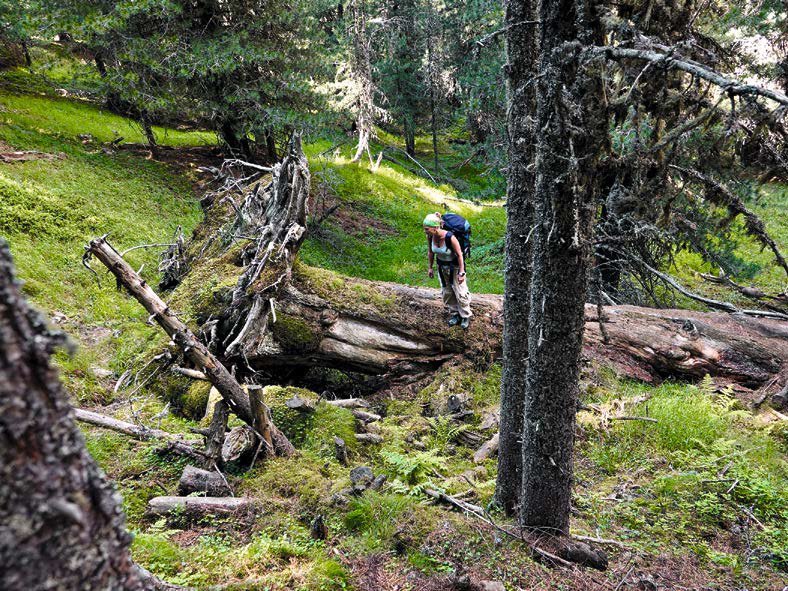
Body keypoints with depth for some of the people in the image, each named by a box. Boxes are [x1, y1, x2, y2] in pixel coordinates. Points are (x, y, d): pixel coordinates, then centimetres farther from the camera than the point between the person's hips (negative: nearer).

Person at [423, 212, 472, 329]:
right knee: (446, 292, 16)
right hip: (442, 267, 6)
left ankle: (465, 316, 25)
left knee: (460, 293, 5)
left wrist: (461, 273, -18)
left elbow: (459, 255, -23)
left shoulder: (450, 238, -34)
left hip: (455, 266, -5)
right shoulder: (430, 237, -18)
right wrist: (431, 267, 9)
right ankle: (455, 314, 35)